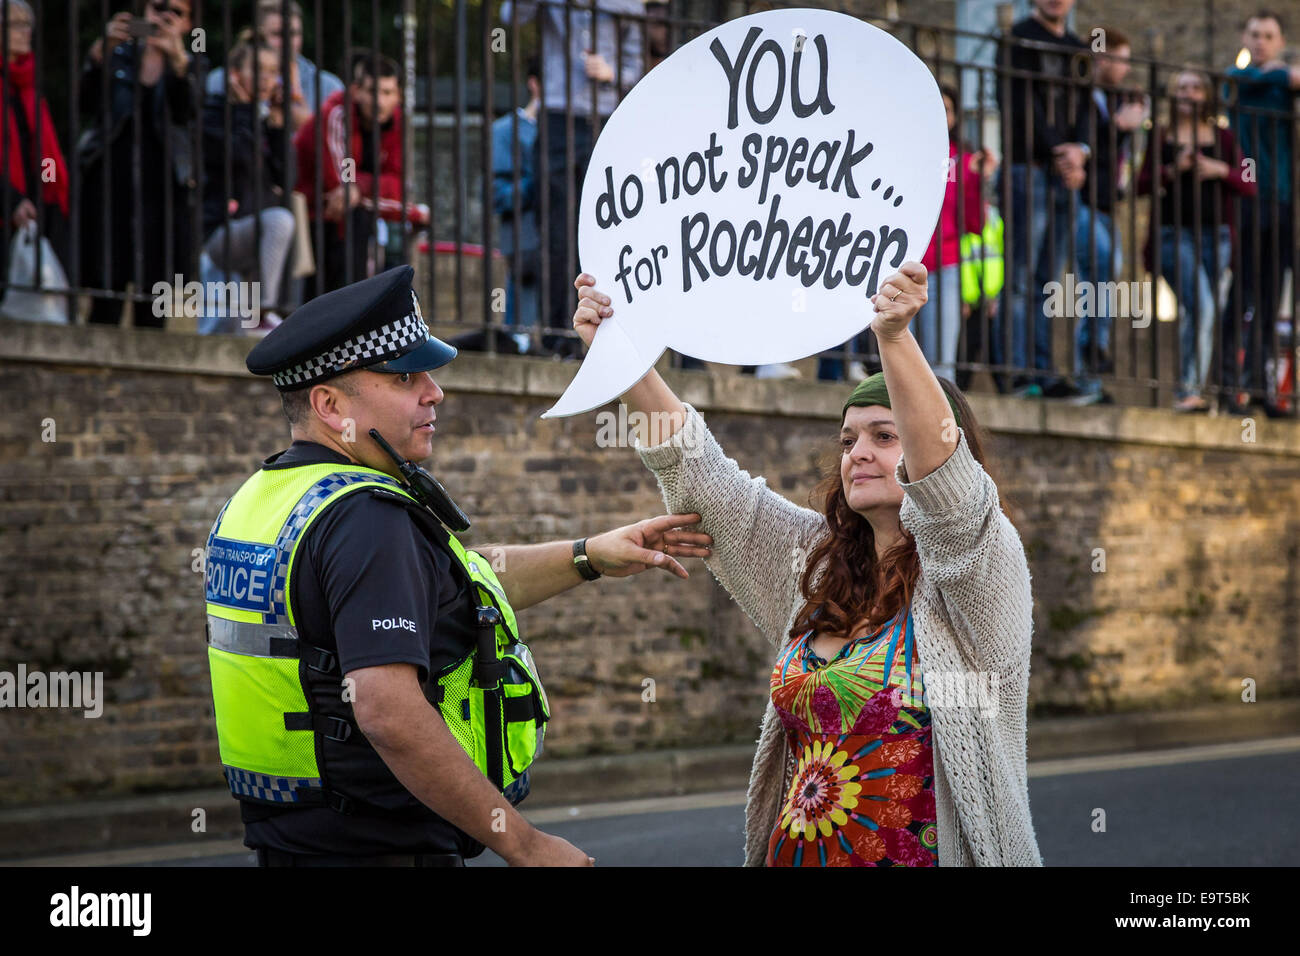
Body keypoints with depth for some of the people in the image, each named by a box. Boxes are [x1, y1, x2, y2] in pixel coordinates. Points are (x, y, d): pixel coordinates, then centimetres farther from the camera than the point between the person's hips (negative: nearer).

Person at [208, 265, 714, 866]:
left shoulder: (261, 499, 12)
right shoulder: (366, 518, -19)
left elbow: (449, 584, 23)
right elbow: (388, 711, -30)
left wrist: (588, 558, 19)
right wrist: (523, 844, -24)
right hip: (385, 849, -10)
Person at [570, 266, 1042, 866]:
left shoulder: (974, 563, -8)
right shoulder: (815, 559, 11)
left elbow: (943, 472, -28)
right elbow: (695, 469, 10)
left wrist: (895, 338, -40)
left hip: (931, 855, -6)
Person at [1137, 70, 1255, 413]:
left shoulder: (1223, 139, 13)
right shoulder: (1162, 138, 8)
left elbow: (1249, 187, 8)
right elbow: (1141, 185, 0)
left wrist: (1221, 170, -9)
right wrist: (1172, 170, -14)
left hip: (1214, 235, 3)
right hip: (1173, 234, -3)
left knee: (1197, 314, 1)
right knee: (1201, 305, -20)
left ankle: (1188, 392, 7)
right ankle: (1190, 390, -17)